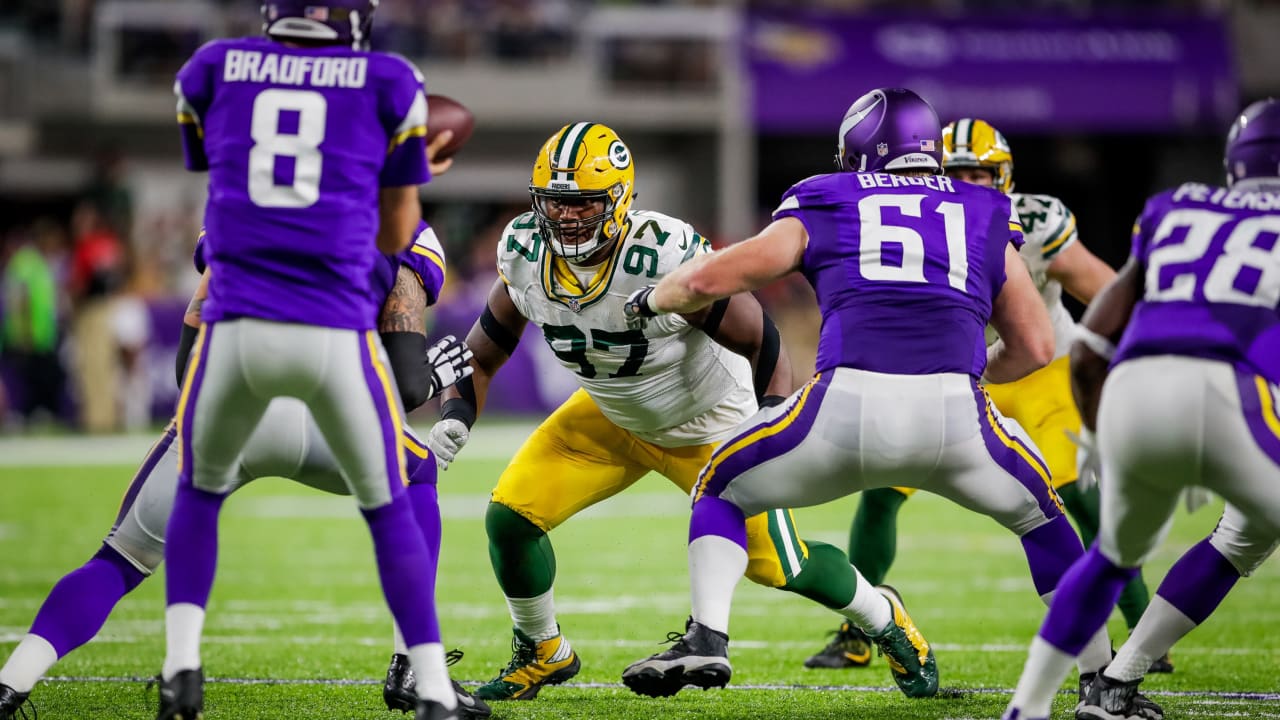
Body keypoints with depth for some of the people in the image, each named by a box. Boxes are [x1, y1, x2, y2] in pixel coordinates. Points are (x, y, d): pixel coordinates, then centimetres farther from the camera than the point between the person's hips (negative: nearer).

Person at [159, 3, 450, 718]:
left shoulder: (213, 71, 9)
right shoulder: (389, 85, 5)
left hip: (236, 330, 1)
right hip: (336, 336, -1)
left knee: (200, 490, 26)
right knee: (388, 509, 18)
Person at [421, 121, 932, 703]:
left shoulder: (668, 258, -36)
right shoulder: (527, 257, -19)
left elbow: (763, 342, -25)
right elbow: (481, 357, -5)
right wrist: (455, 418, -24)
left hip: (711, 425, -5)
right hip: (611, 420, 5)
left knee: (776, 565, 1)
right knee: (509, 517, -10)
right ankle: (543, 654, 17)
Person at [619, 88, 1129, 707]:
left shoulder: (825, 207, 21)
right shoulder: (986, 219, 26)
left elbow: (712, 279, 15)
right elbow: (1035, 347, 26)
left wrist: (650, 301, 36)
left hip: (850, 404, -1)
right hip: (955, 412, 1)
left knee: (725, 489, 25)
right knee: (1037, 511, 31)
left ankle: (708, 637, 5)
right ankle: (1103, 674, 25)